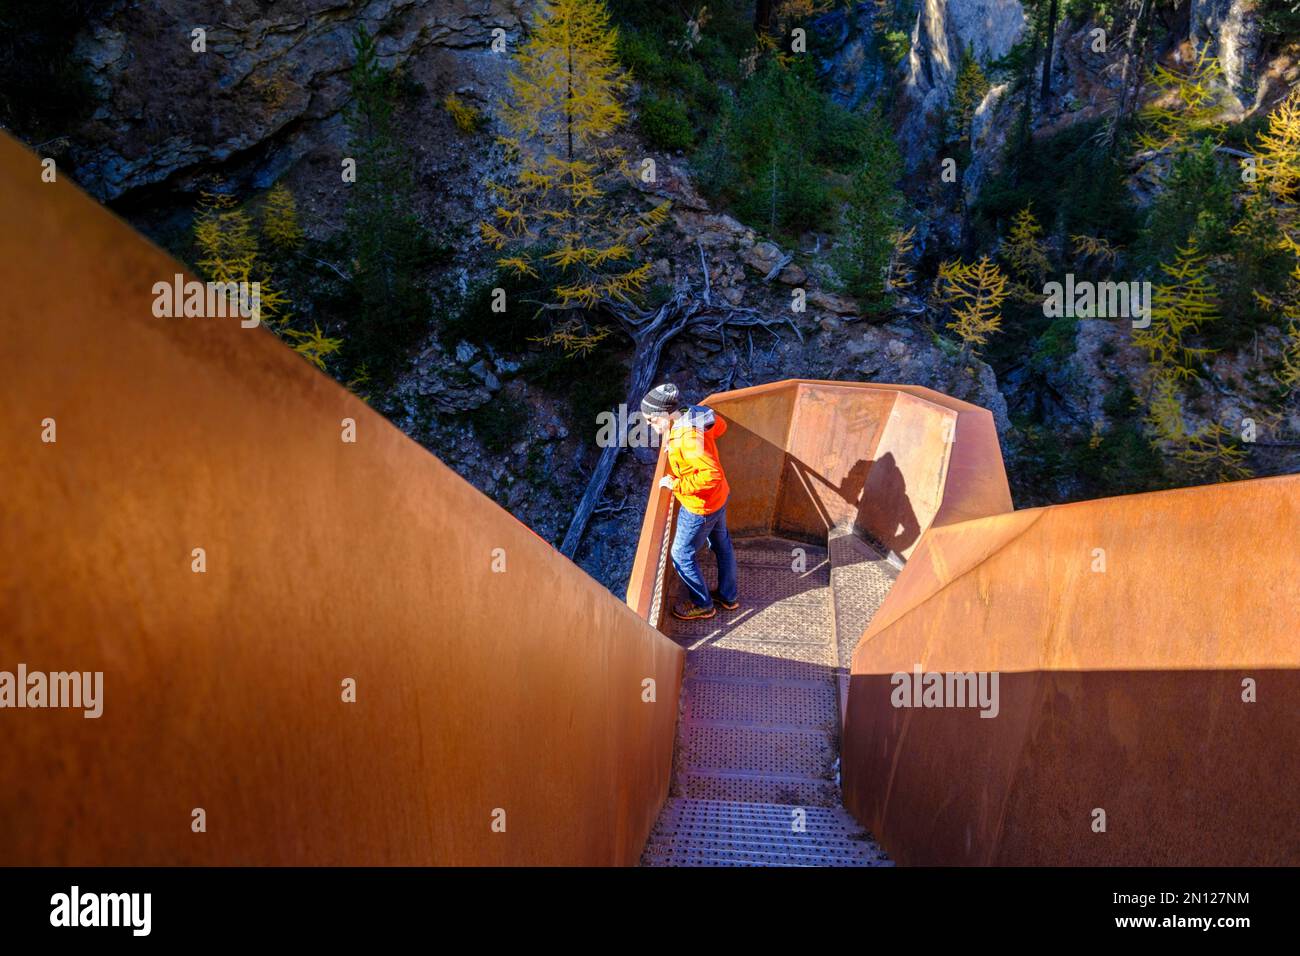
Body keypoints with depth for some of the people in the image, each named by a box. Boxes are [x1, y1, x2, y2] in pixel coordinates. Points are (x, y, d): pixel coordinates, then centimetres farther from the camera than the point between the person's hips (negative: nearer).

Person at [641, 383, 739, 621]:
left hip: (700, 507, -9)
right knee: (721, 544, 25)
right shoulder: (694, 414, -9)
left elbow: (712, 475, -40)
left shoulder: (688, 439, -35)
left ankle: (702, 605, 30)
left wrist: (676, 484, -29)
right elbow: (720, 426, 12)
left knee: (682, 556, 12)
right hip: (719, 497, 9)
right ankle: (728, 595, 45)